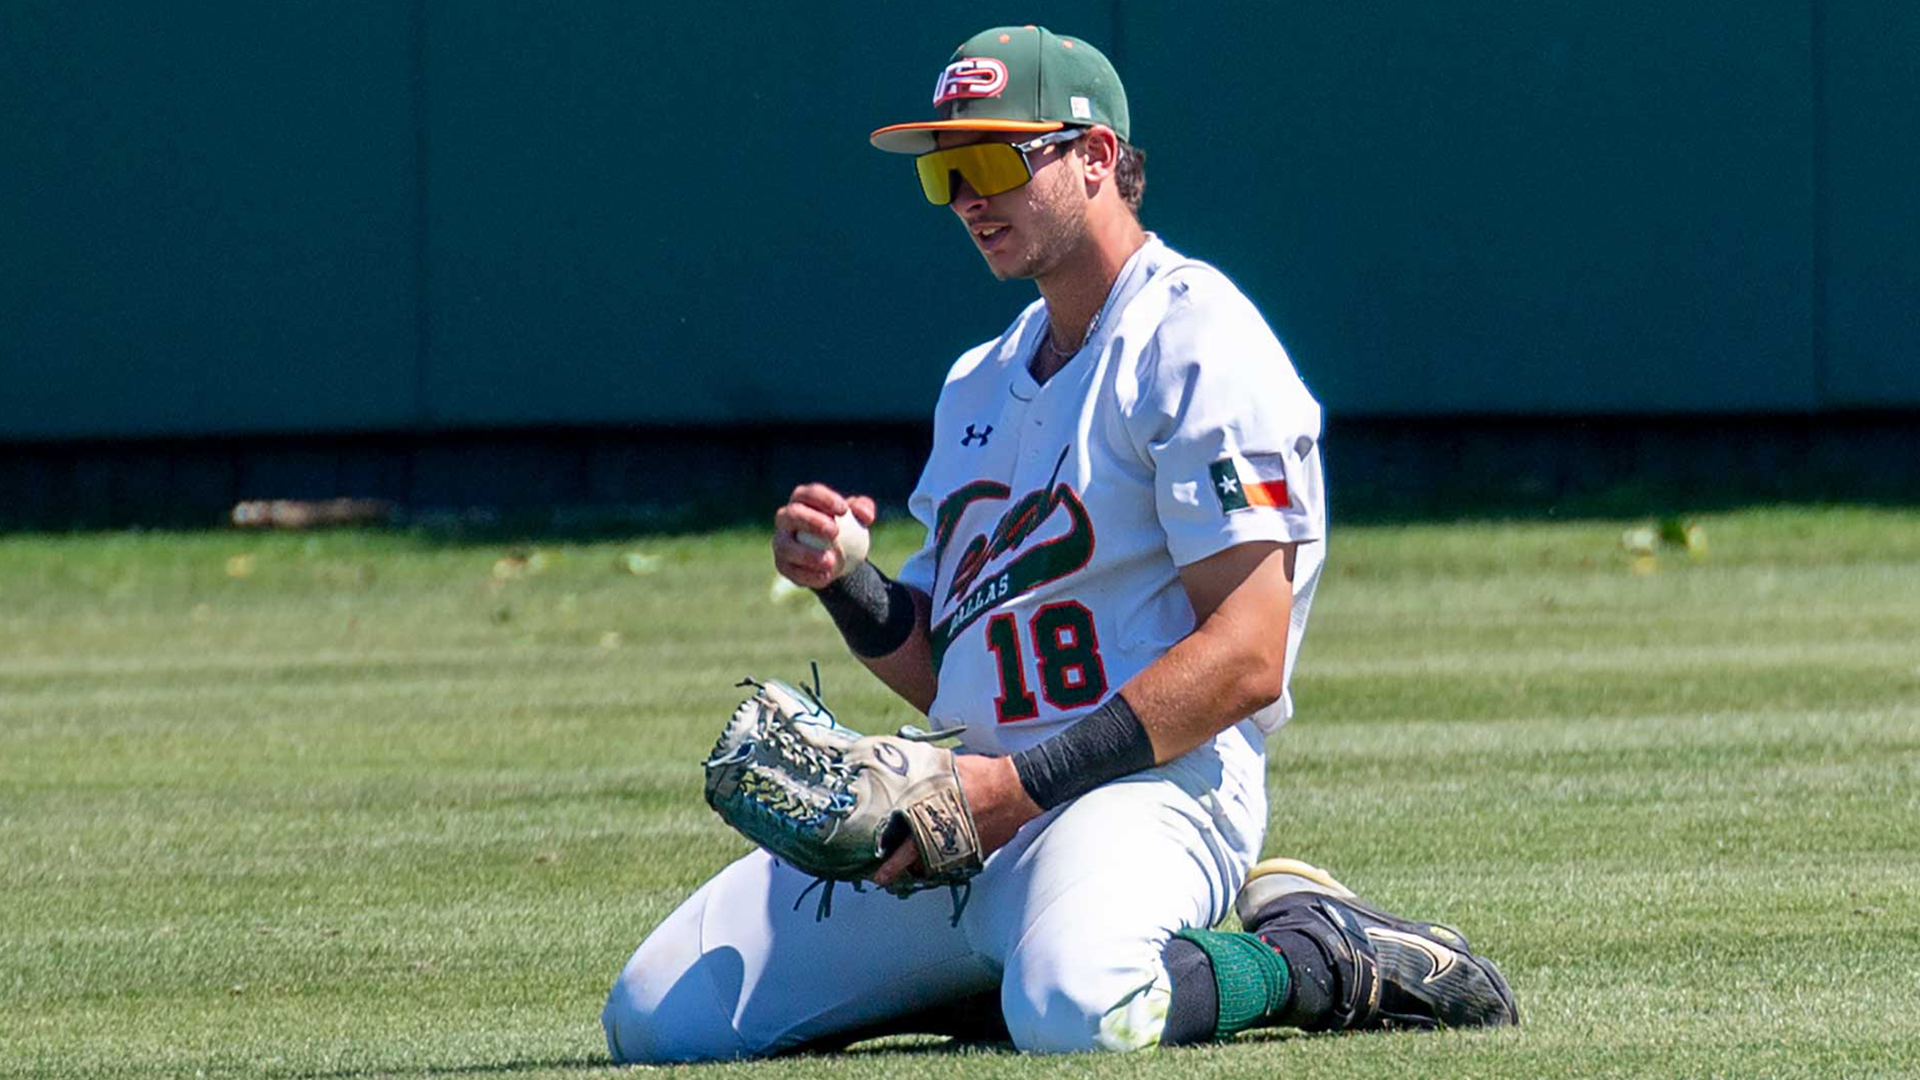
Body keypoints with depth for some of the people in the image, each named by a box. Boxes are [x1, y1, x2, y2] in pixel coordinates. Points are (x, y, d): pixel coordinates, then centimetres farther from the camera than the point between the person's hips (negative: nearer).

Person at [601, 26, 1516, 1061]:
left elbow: (1245, 662, -14)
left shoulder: (1197, 340, -5)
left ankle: (1312, 956, -9)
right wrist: (841, 583, 2)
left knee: (1070, 1010, -41)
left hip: (1148, 788, -8)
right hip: (975, 799, 8)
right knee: (654, 1014, -5)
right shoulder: (980, 383, 23)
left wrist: (1023, 783, -19)